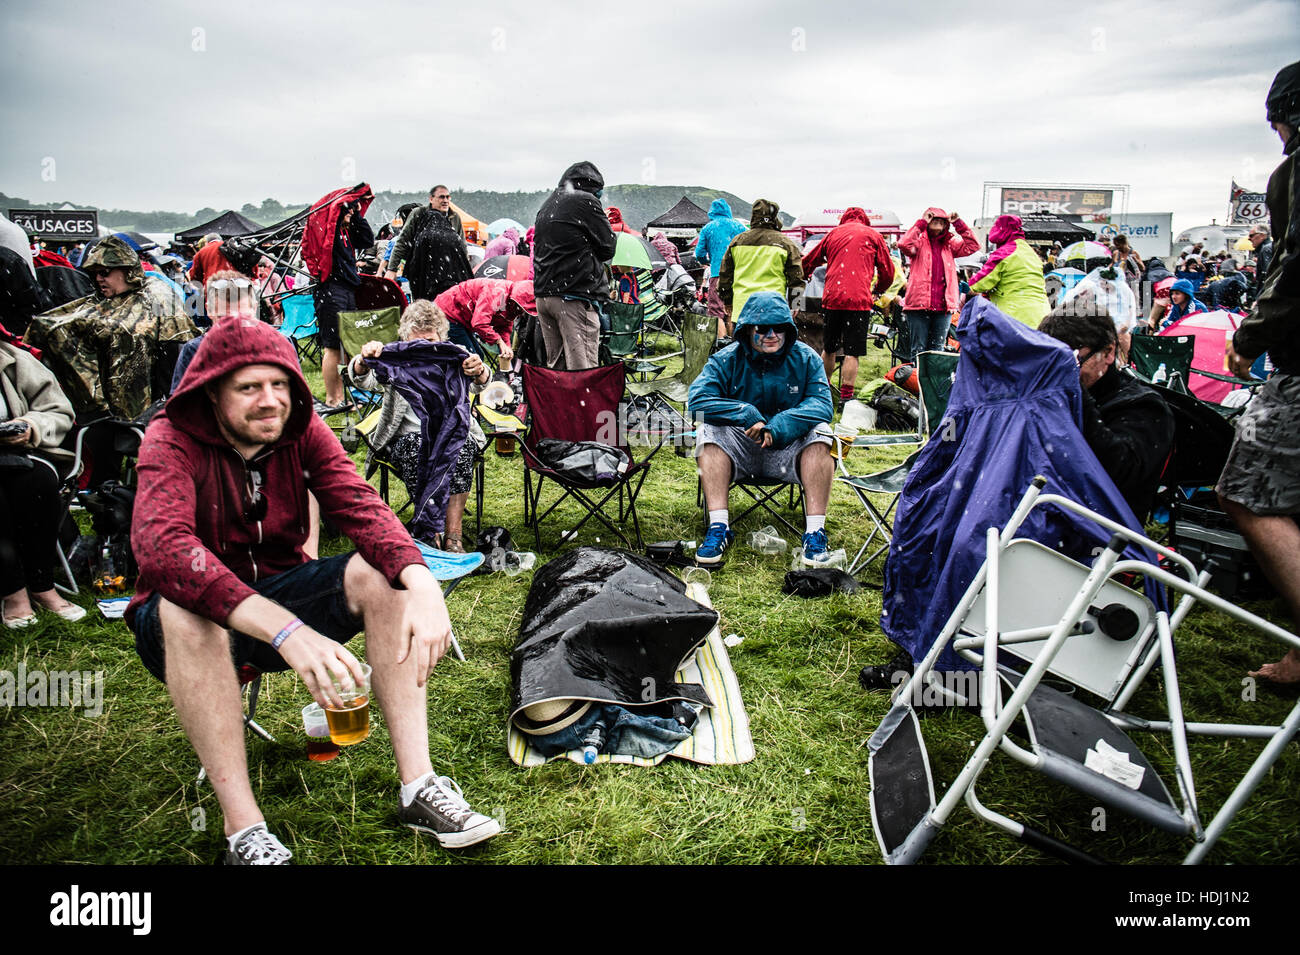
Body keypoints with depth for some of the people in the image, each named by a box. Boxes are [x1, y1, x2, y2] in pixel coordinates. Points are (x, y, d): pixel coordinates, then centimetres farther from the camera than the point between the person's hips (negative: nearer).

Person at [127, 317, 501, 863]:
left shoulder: (301, 430, -6)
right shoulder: (173, 441, -19)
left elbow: (360, 506, -21)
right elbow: (162, 545, -38)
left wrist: (422, 583, -42)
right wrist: (285, 630, -51)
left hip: (278, 589, 4)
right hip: (194, 620, -3)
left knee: (382, 572, -22)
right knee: (187, 609, -38)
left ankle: (418, 784, -24)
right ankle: (243, 829, -31)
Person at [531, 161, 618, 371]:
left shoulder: (546, 206, 20)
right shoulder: (585, 201, -5)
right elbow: (608, 248, -2)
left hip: (543, 295, 8)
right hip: (575, 297, -8)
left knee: (554, 365, 13)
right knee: (582, 369, -9)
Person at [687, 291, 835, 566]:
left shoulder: (806, 358, 0)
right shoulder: (726, 360, -4)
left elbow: (822, 403, -13)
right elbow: (697, 400, -17)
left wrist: (779, 427, -28)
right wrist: (747, 415, -26)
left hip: (788, 449, 0)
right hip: (740, 450, 0)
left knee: (819, 432, -27)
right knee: (709, 430, -26)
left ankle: (815, 531, -28)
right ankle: (718, 527, -31)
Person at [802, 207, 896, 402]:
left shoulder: (833, 233, 17)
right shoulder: (872, 234, 10)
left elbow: (807, 263, 22)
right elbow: (888, 271, 10)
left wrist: (805, 277, 43)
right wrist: (877, 289, 28)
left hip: (832, 298, 3)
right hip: (859, 299, -3)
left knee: (829, 348, 17)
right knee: (852, 352, -3)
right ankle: (846, 398, -8)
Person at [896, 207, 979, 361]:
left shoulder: (949, 244, 15)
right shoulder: (920, 241, 2)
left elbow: (973, 246, 7)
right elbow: (904, 244, -18)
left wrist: (959, 223, 3)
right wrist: (921, 223, -13)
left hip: (944, 306, 4)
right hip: (919, 303, -4)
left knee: (937, 350, 11)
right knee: (918, 350, -1)